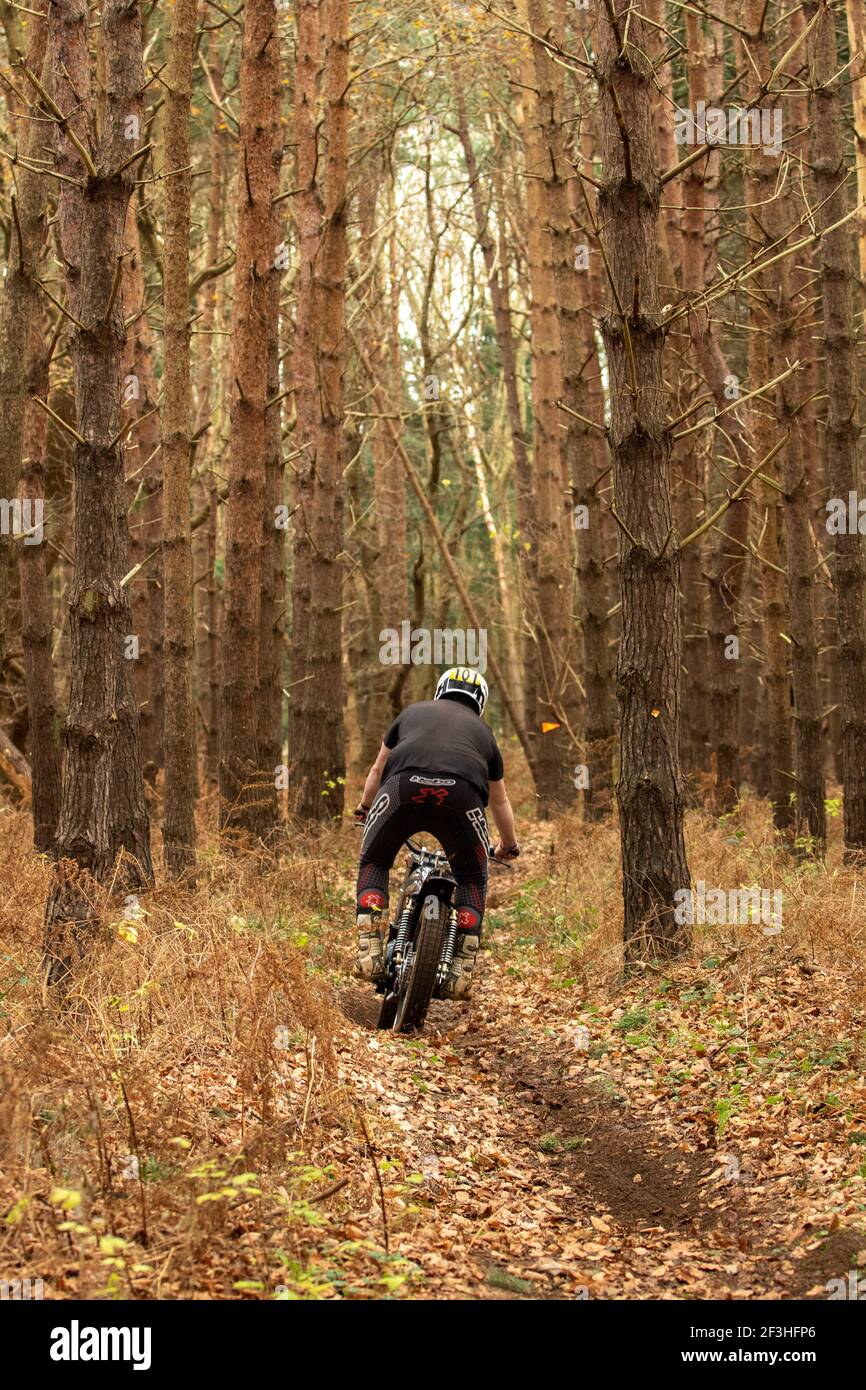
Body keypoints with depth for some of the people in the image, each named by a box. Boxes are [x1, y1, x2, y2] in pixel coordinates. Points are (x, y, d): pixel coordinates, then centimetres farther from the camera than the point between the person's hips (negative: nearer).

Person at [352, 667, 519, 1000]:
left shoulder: (413, 711, 34)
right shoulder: (482, 731, 36)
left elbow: (377, 770, 45)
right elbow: (500, 801, 47)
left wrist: (364, 808, 64)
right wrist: (509, 845, 65)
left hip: (404, 785, 0)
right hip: (461, 794, 0)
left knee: (373, 862, 23)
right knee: (472, 880, 23)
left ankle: (369, 950, 7)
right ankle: (462, 968, 12)